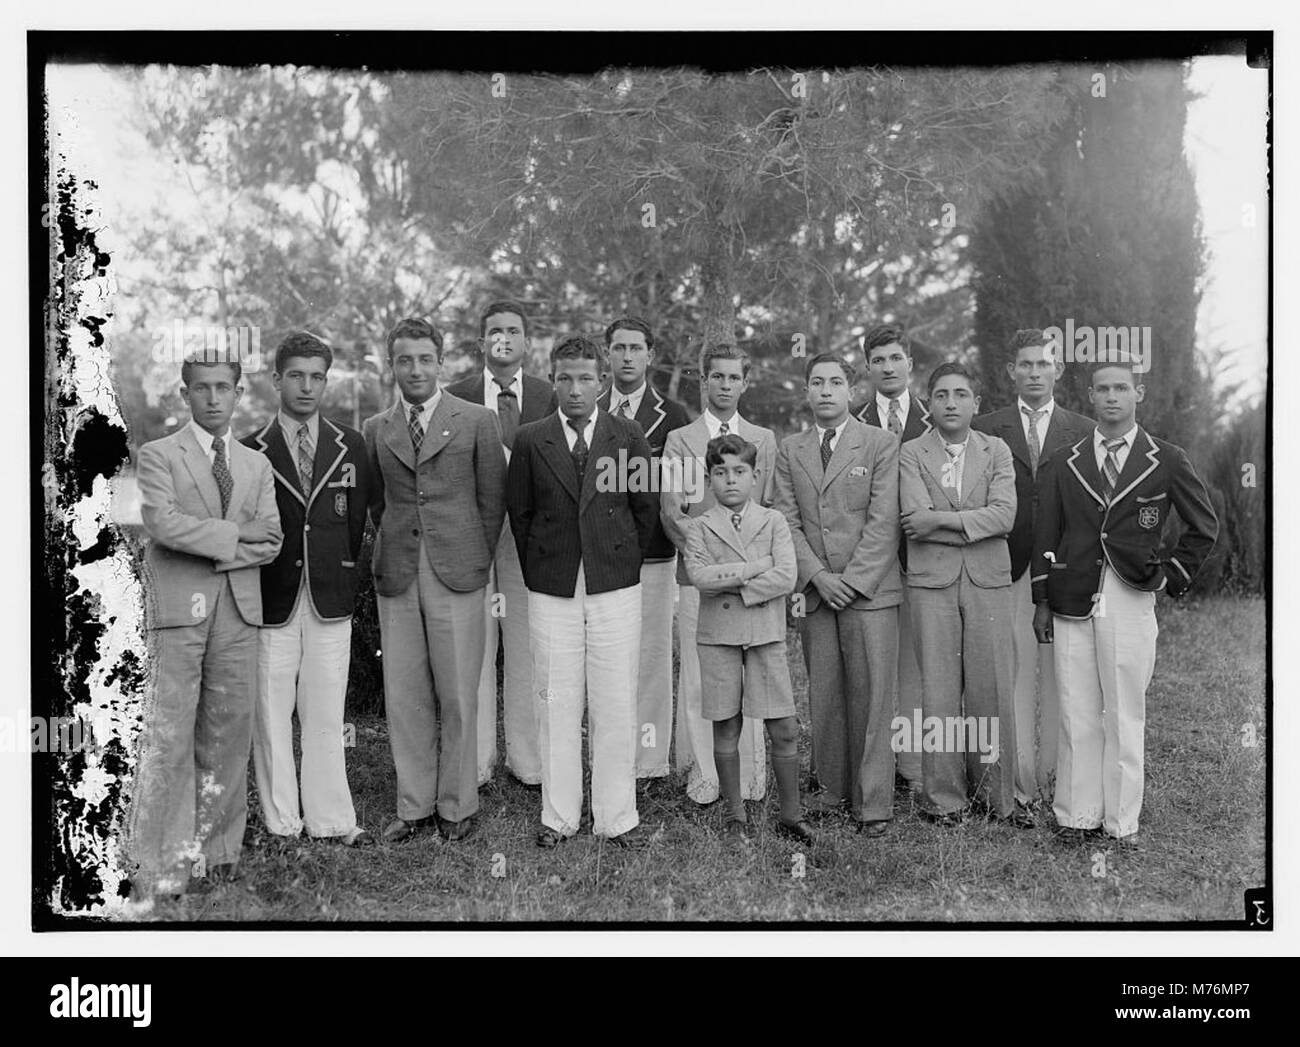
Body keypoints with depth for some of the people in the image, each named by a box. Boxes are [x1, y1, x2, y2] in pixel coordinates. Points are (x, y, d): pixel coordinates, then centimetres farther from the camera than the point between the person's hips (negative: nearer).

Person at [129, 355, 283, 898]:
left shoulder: (256, 465, 17)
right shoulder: (158, 455, 5)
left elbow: (271, 543, 6)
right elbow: (163, 523, -13)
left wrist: (212, 554, -8)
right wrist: (235, 534, -8)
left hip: (238, 608, 4)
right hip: (178, 609, -4)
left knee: (230, 730, 6)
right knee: (169, 733, -4)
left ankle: (217, 847, 17)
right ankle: (158, 863, 4)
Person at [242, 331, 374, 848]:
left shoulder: (350, 447, 9)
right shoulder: (250, 451, 1)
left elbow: (357, 521, 11)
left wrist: (343, 575, 7)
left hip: (331, 601, 2)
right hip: (272, 603, -1)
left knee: (326, 715, 6)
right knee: (271, 716, 5)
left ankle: (330, 819, 16)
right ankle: (281, 823, 17)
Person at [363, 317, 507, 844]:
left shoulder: (477, 421, 1)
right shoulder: (375, 429, 10)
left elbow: (493, 499, 4)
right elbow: (377, 502, 16)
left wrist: (475, 559, 4)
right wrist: (393, 551, 9)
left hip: (457, 575, -3)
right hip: (396, 578, 3)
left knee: (457, 696, 2)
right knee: (404, 697, 7)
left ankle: (456, 805, 17)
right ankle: (413, 805, 21)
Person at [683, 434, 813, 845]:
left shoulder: (773, 522, 5)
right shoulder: (700, 527, 4)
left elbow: (786, 578, -9)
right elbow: (699, 575, -14)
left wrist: (731, 586, -12)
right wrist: (755, 568, -15)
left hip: (766, 634, 0)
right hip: (718, 637, 0)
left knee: (783, 729, 0)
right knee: (726, 729, 7)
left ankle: (790, 814, 15)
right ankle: (735, 815, 20)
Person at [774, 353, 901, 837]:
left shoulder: (881, 444, 2)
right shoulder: (789, 450, 11)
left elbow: (883, 522, -5)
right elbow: (787, 521, 6)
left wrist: (853, 580, -11)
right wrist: (817, 575, -7)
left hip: (870, 589, -3)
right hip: (814, 591, 3)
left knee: (872, 696, -2)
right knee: (824, 696, 7)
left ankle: (873, 802, 5)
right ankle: (833, 787, 21)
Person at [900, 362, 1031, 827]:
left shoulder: (997, 451, 9)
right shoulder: (911, 453, 4)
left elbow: (1004, 515, -6)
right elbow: (914, 520, -10)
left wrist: (942, 519, -11)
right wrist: (977, 526, -8)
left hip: (988, 581, 2)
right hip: (932, 583, -1)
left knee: (992, 691, 4)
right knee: (938, 693, 1)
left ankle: (996, 793, 19)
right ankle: (943, 798, 13)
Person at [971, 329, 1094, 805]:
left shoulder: (1084, 431, 11)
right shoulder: (984, 430, 8)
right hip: (1007, 570, -1)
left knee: (1059, 676, 3)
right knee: (1014, 674, 0)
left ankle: (1055, 776, 13)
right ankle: (1018, 780, 7)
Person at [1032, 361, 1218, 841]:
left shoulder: (1167, 461, 6)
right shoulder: (1062, 463, 10)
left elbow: (1205, 526, 14)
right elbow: (1045, 536, 10)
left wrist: (1172, 576, 7)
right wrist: (1042, 601, 6)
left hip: (1131, 603, -1)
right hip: (1072, 603, 1)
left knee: (1125, 716, 2)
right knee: (1076, 715, 3)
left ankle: (1120, 823, 13)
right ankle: (1076, 816, 14)